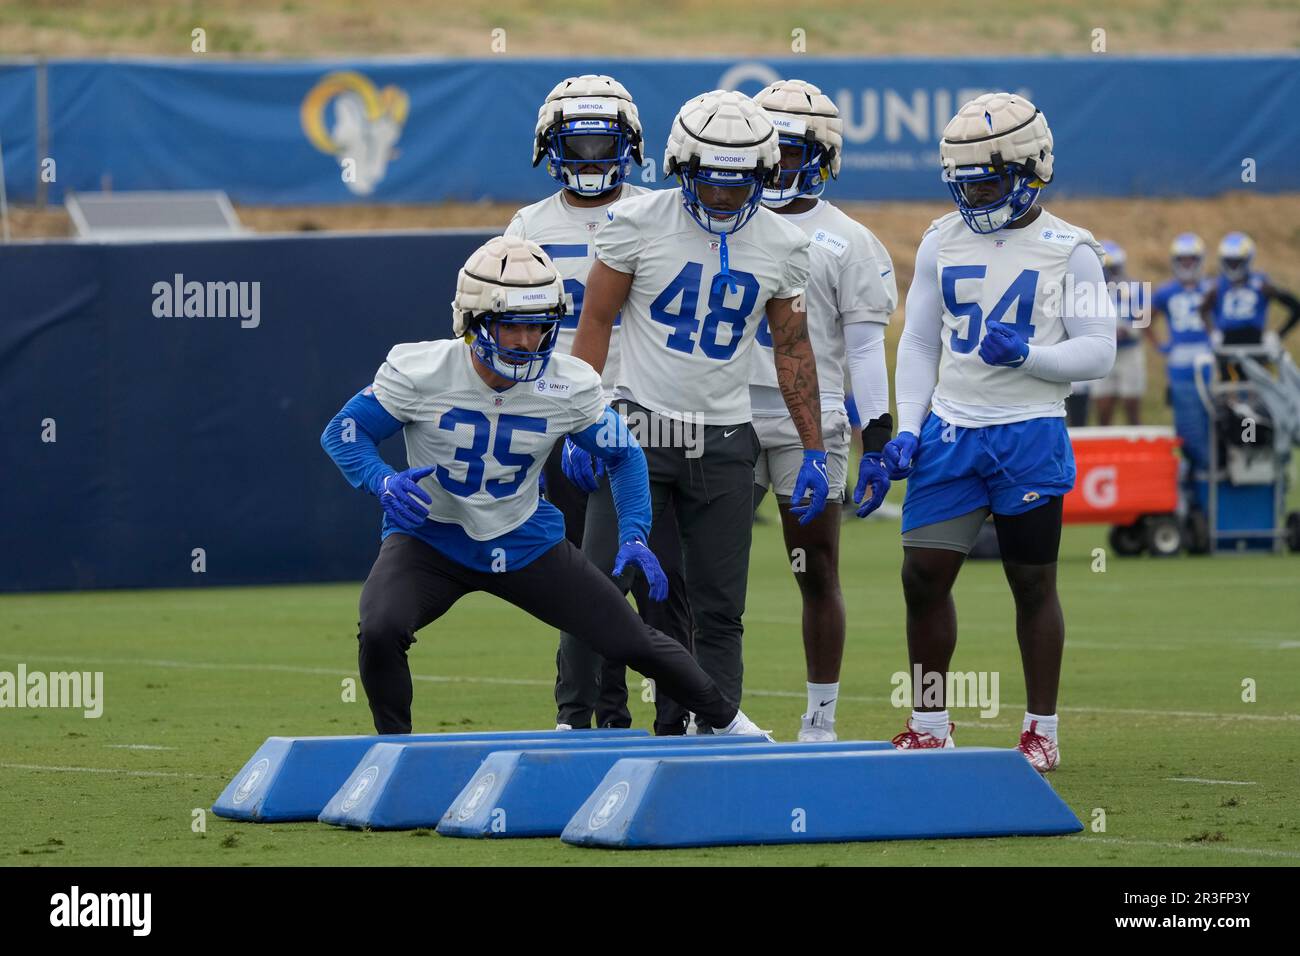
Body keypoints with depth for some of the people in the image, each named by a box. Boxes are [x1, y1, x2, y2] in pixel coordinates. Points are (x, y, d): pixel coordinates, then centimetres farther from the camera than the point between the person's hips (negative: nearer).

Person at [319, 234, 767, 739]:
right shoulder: (419, 371, -21)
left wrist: (634, 536, -11)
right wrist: (384, 482, -31)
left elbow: (623, 455, 4)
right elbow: (342, 432, -11)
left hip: (524, 542, 2)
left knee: (632, 641, 3)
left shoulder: (570, 386, -13)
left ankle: (729, 721, 29)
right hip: (431, 540, -2)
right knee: (380, 631, -31)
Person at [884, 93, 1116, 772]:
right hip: (951, 431, 4)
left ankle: (1042, 733, 15)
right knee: (923, 574, 0)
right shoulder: (942, 243, 8)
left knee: (1032, 584, 4)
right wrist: (907, 429, 3)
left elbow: (1097, 352, -5)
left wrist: (1027, 355, -21)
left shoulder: (1068, 251, -3)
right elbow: (918, 343, 12)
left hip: (1030, 435, -4)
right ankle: (930, 725, 14)